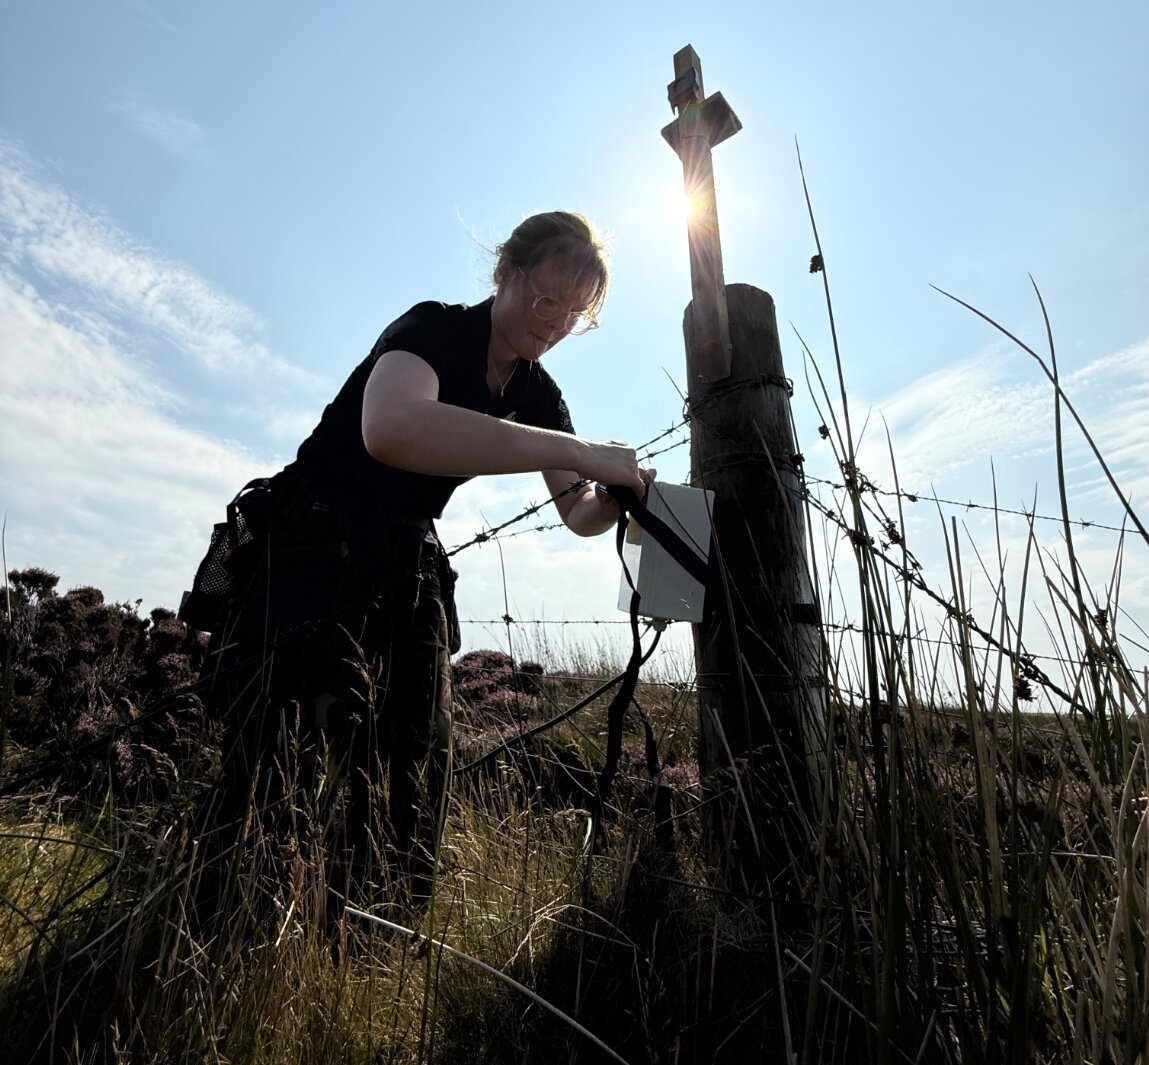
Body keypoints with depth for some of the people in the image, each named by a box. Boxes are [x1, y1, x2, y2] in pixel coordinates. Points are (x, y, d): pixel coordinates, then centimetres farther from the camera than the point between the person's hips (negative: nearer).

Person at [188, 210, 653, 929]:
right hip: (309, 554, -6)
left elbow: (578, 512, 7)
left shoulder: (538, 396, 6)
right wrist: (577, 451, -40)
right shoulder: (434, 330, -15)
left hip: (407, 572, 6)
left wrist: (617, 495, -18)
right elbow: (391, 427, -40)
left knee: (412, 787, 3)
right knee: (291, 777, -15)